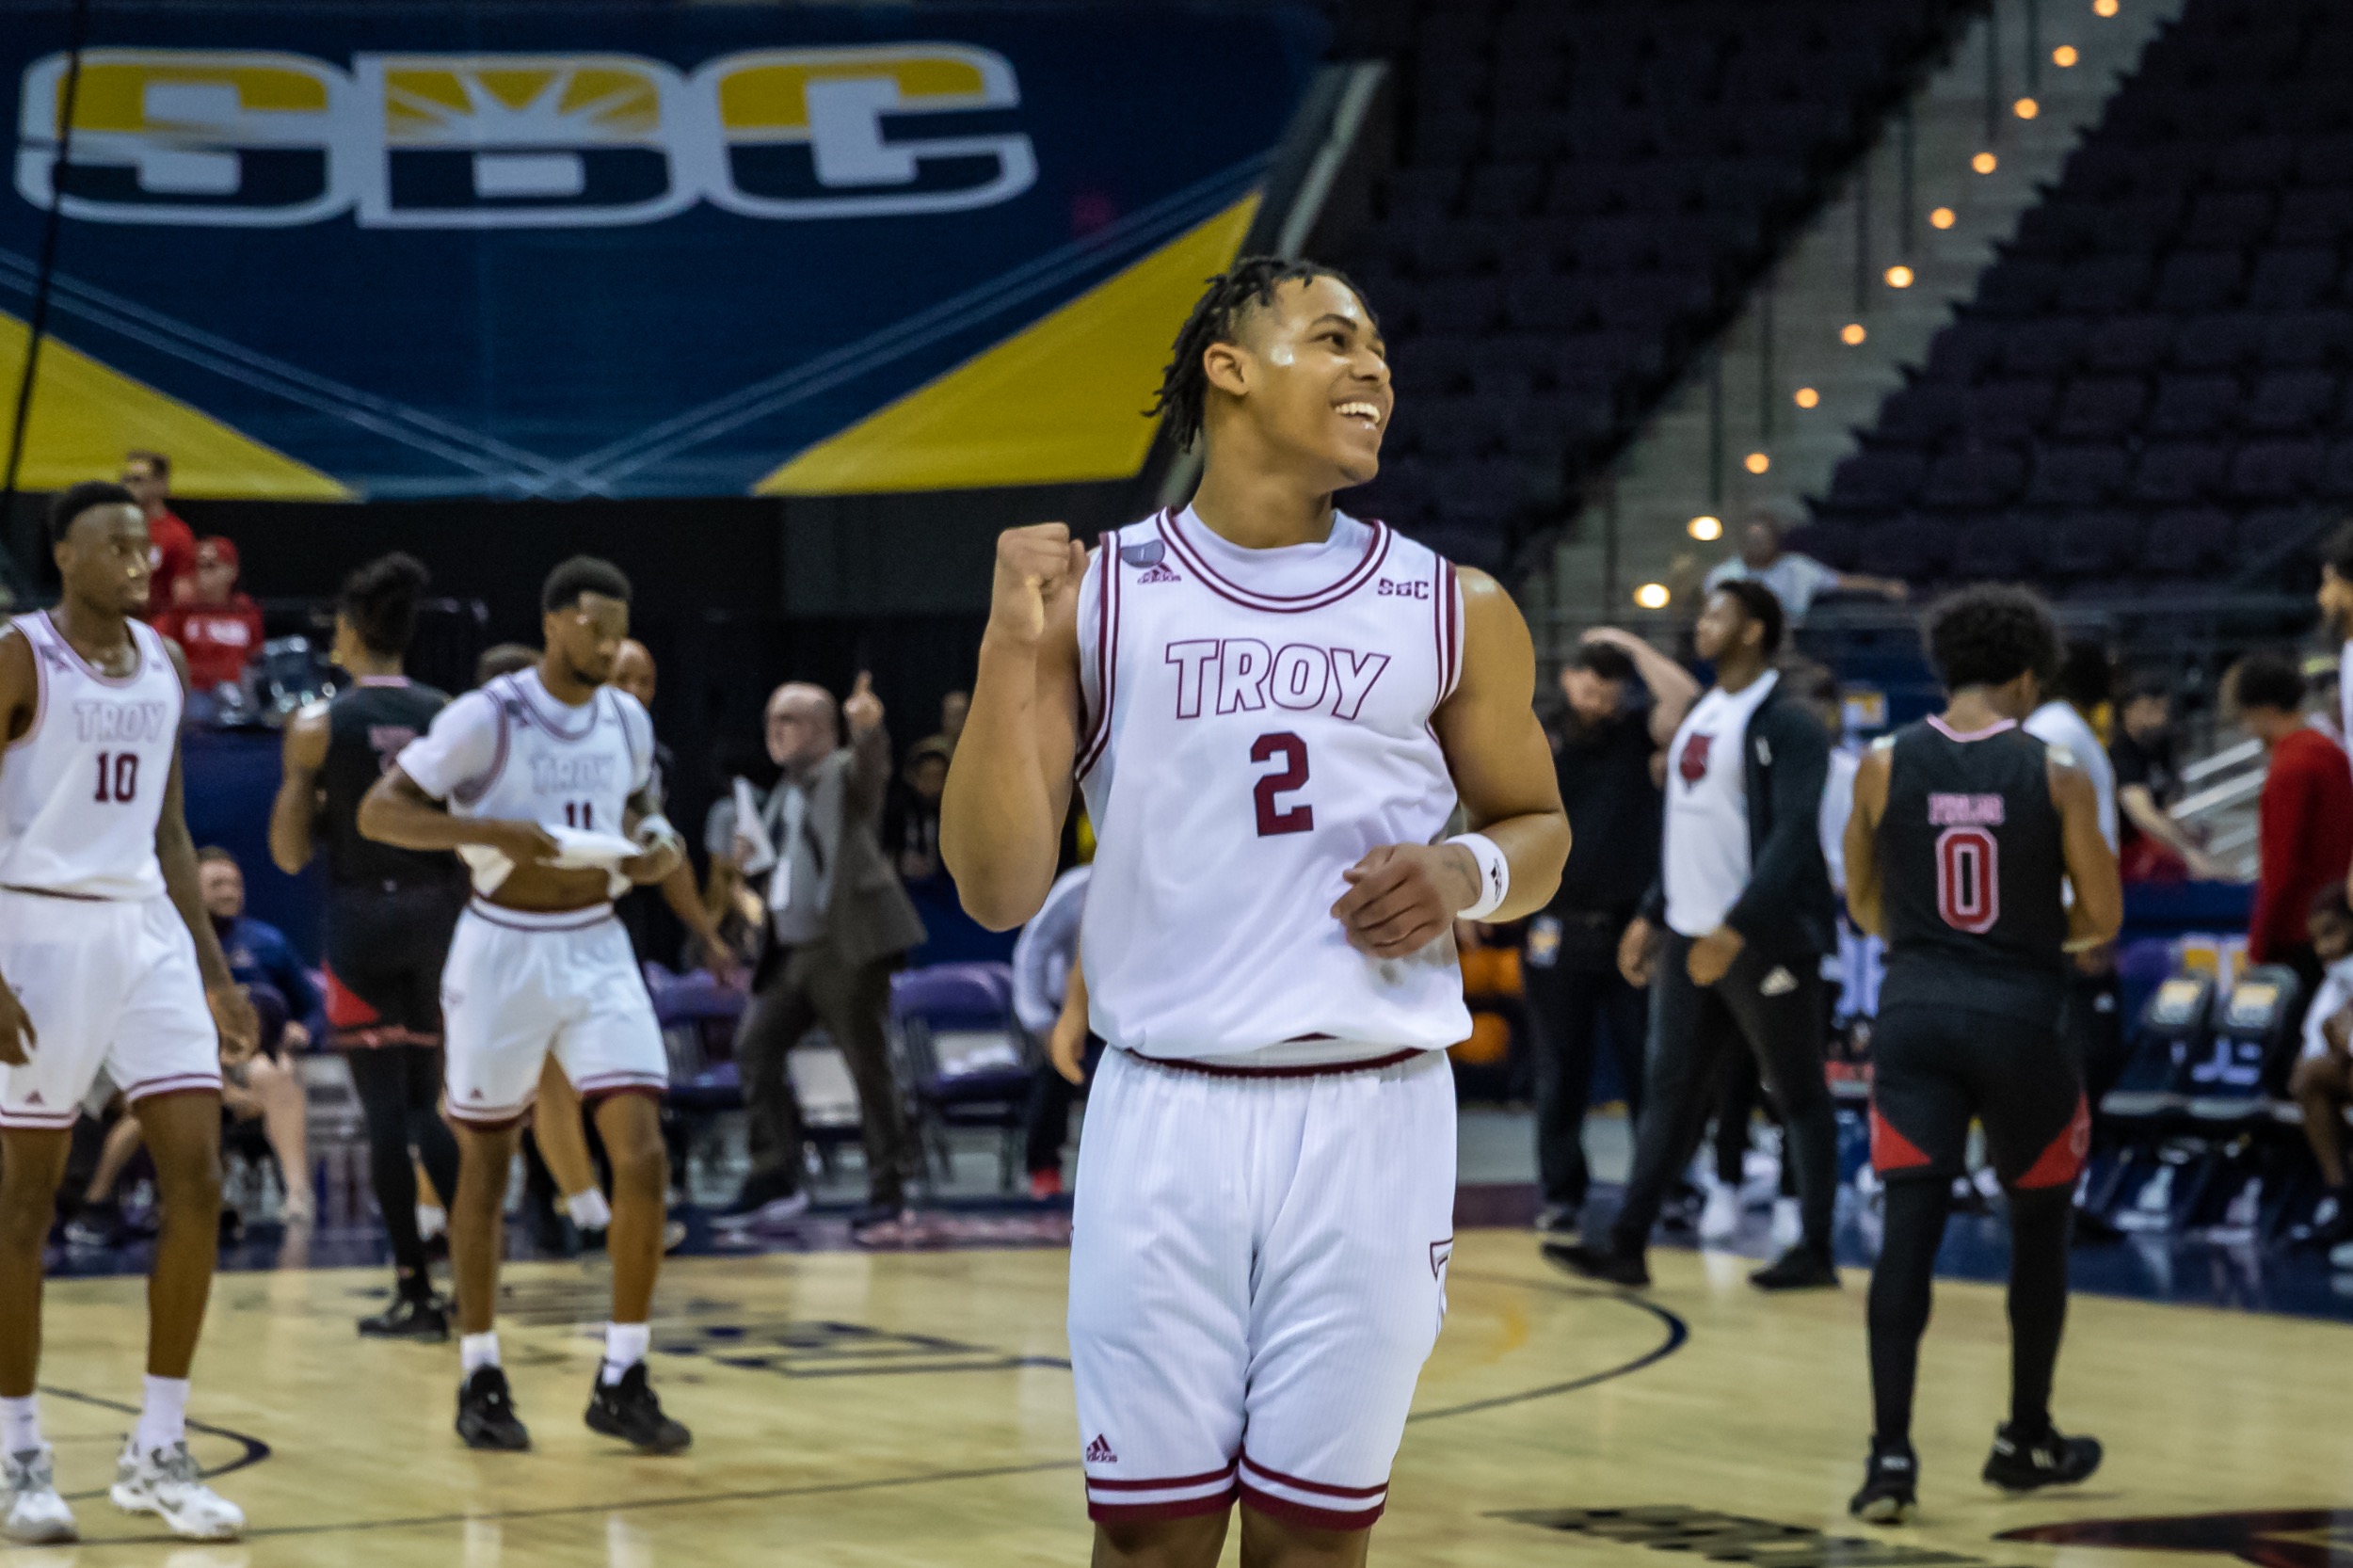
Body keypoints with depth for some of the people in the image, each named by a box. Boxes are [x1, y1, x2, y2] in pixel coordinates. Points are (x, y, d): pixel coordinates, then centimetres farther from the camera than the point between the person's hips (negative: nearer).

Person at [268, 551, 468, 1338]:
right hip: (438, 911, 4)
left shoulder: (319, 725, -7)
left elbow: (290, 854, -4)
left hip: (363, 917, -3)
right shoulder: (449, 717, 1)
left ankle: (416, 1293, 0)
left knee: (385, 1110, 1)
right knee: (423, 1104, 16)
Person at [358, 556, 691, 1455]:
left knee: (642, 1155, -9)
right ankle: (480, 1381, 19)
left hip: (597, 949, 4)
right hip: (503, 950, -4)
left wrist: (653, 848, 0)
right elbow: (377, 811, -15)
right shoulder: (486, 718, -12)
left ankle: (622, 1381, 0)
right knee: (487, 1162, 6)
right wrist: (490, 831, -28)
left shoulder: (629, 722, 5)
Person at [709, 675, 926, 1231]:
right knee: (755, 1045, -1)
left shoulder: (843, 773, -4)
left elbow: (871, 769, -29)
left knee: (867, 1062, -4)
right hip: (792, 950, 8)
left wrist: (869, 727, -51)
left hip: (848, 945, -8)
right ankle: (776, 1177, 4)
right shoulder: (782, 794, 20)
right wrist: (747, 858, 7)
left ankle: (889, 1185, 5)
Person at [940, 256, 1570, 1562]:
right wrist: (1010, 651, -14)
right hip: (1165, 1115, -1)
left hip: (1372, 1118, 1)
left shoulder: (1454, 613, 6)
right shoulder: (1093, 599, 1)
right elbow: (999, 892, -3)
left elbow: (1538, 826, 17)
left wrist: (1469, 875, -6)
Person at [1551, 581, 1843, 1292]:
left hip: (1762, 939, -8)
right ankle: (1626, 1245, 4)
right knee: (1669, 1088, 5)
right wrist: (1652, 916, 17)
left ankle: (1815, 1251, 9)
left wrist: (1735, 929, -26)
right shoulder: (1701, 715, 14)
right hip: (1689, 934, 8)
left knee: (1798, 1095, 2)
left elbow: (1792, 837, -21)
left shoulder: (1787, 724, -12)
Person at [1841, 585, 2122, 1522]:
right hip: (2022, 1017, -1)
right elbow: (2102, 918, -1)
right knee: (2039, 1227, 17)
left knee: (1909, 1229, -1)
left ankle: (1890, 1454, -14)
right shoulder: (2056, 776, -4)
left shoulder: (1884, 767, 1)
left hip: (1915, 1013, 1)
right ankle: (2028, 1442, 29)